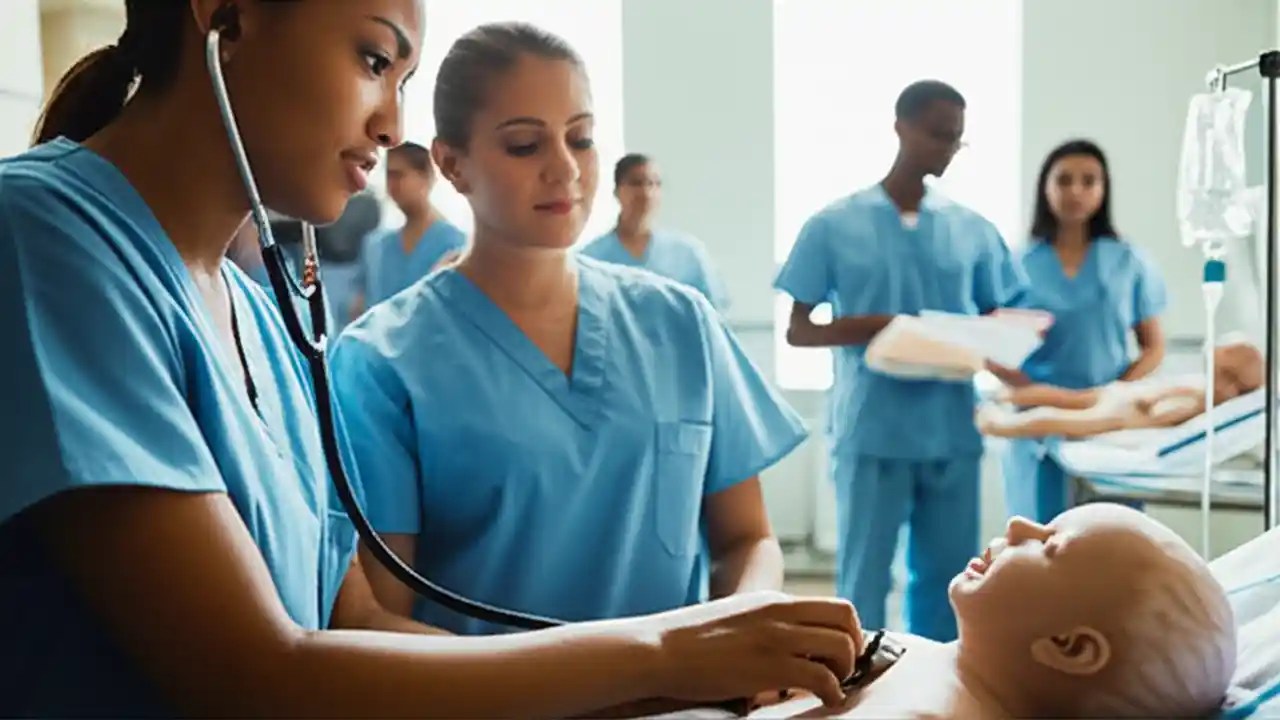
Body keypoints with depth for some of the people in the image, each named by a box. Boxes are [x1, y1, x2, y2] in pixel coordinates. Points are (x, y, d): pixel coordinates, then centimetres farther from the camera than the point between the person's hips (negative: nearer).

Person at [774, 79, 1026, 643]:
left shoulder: (973, 230, 8)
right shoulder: (835, 225, -1)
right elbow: (798, 330, 0)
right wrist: (875, 326, -17)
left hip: (952, 432, 4)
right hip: (872, 434, -3)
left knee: (946, 578, 12)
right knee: (863, 581, 3)